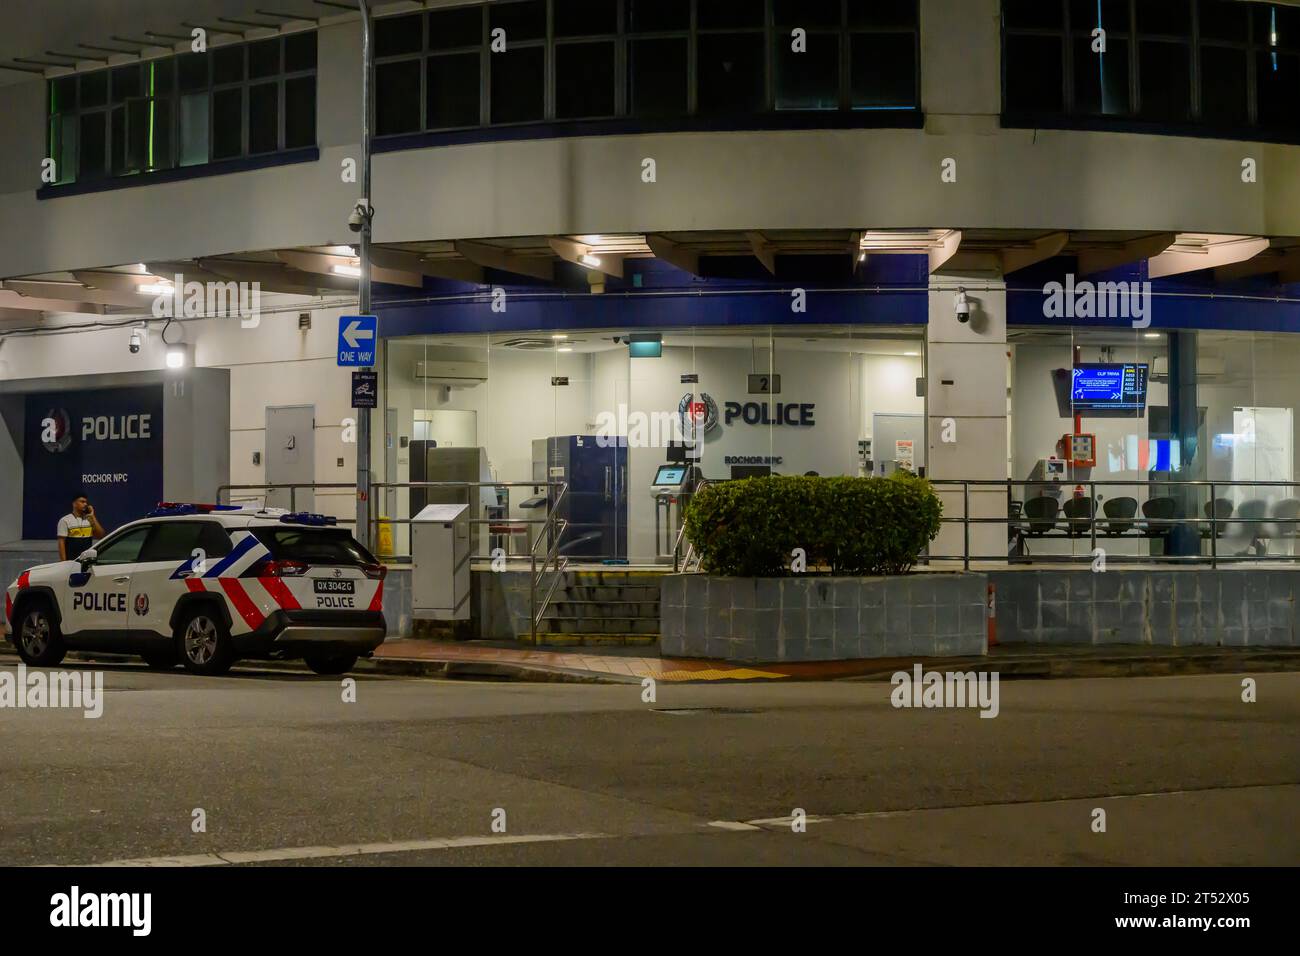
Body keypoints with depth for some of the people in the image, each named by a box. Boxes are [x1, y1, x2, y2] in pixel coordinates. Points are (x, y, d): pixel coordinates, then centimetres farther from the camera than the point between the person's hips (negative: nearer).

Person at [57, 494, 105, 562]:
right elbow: (61, 543, -5)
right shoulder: (65, 520, -2)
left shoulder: (90, 519, 12)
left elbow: (100, 535, 0)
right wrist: (63, 562, -13)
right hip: (71, 561, -5)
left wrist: (92, 517, -2)